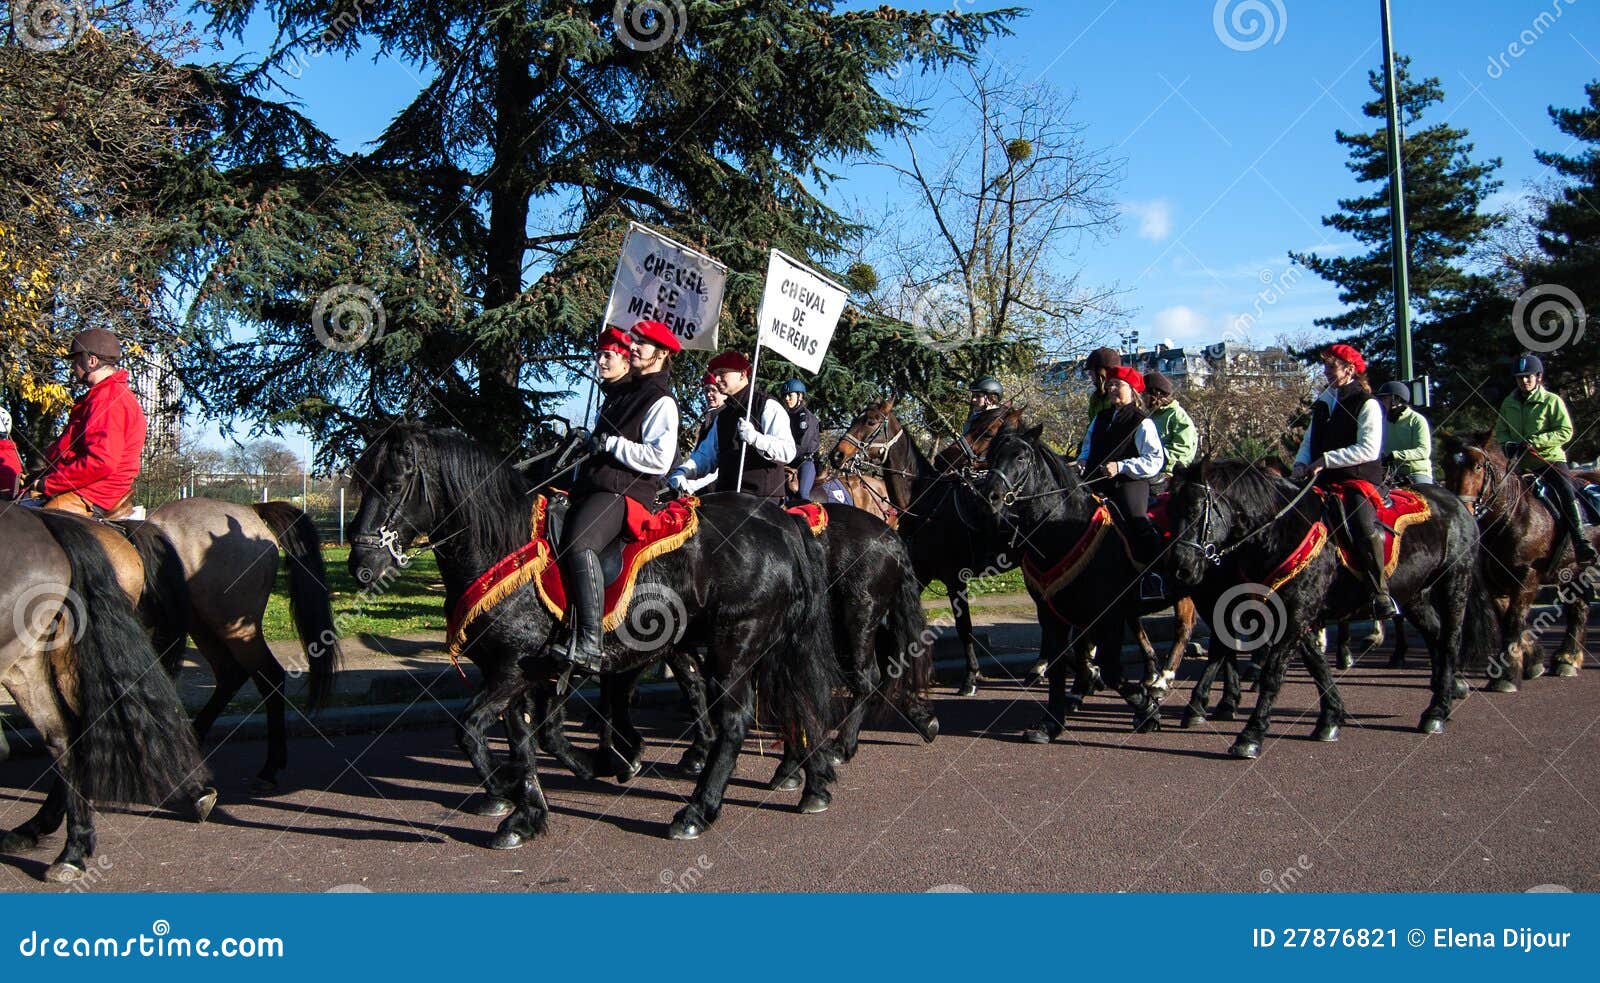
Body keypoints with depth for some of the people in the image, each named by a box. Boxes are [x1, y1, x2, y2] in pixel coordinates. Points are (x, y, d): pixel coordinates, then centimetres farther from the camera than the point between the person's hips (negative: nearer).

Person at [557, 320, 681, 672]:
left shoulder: (661, 402, -3)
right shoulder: (617, 396, 25)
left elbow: (660, 459, -16)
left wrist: (611, 444, -12)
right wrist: (588, 443, 19)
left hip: (627, 490, -10)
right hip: (592, 485, 10)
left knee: (579, 543, -34)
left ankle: (590, 645, -38)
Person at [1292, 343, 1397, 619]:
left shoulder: (1366, 404, -4)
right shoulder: (1322, 403, 18)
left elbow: (1369, 449, -15)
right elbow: (1309, 441, 23)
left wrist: (1326, 460, -18)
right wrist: (1302, 464, 1)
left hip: (1360, 478, -7)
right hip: (1325, 481, 8)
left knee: (1364, 528, -31)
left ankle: (1381, 594, -18)